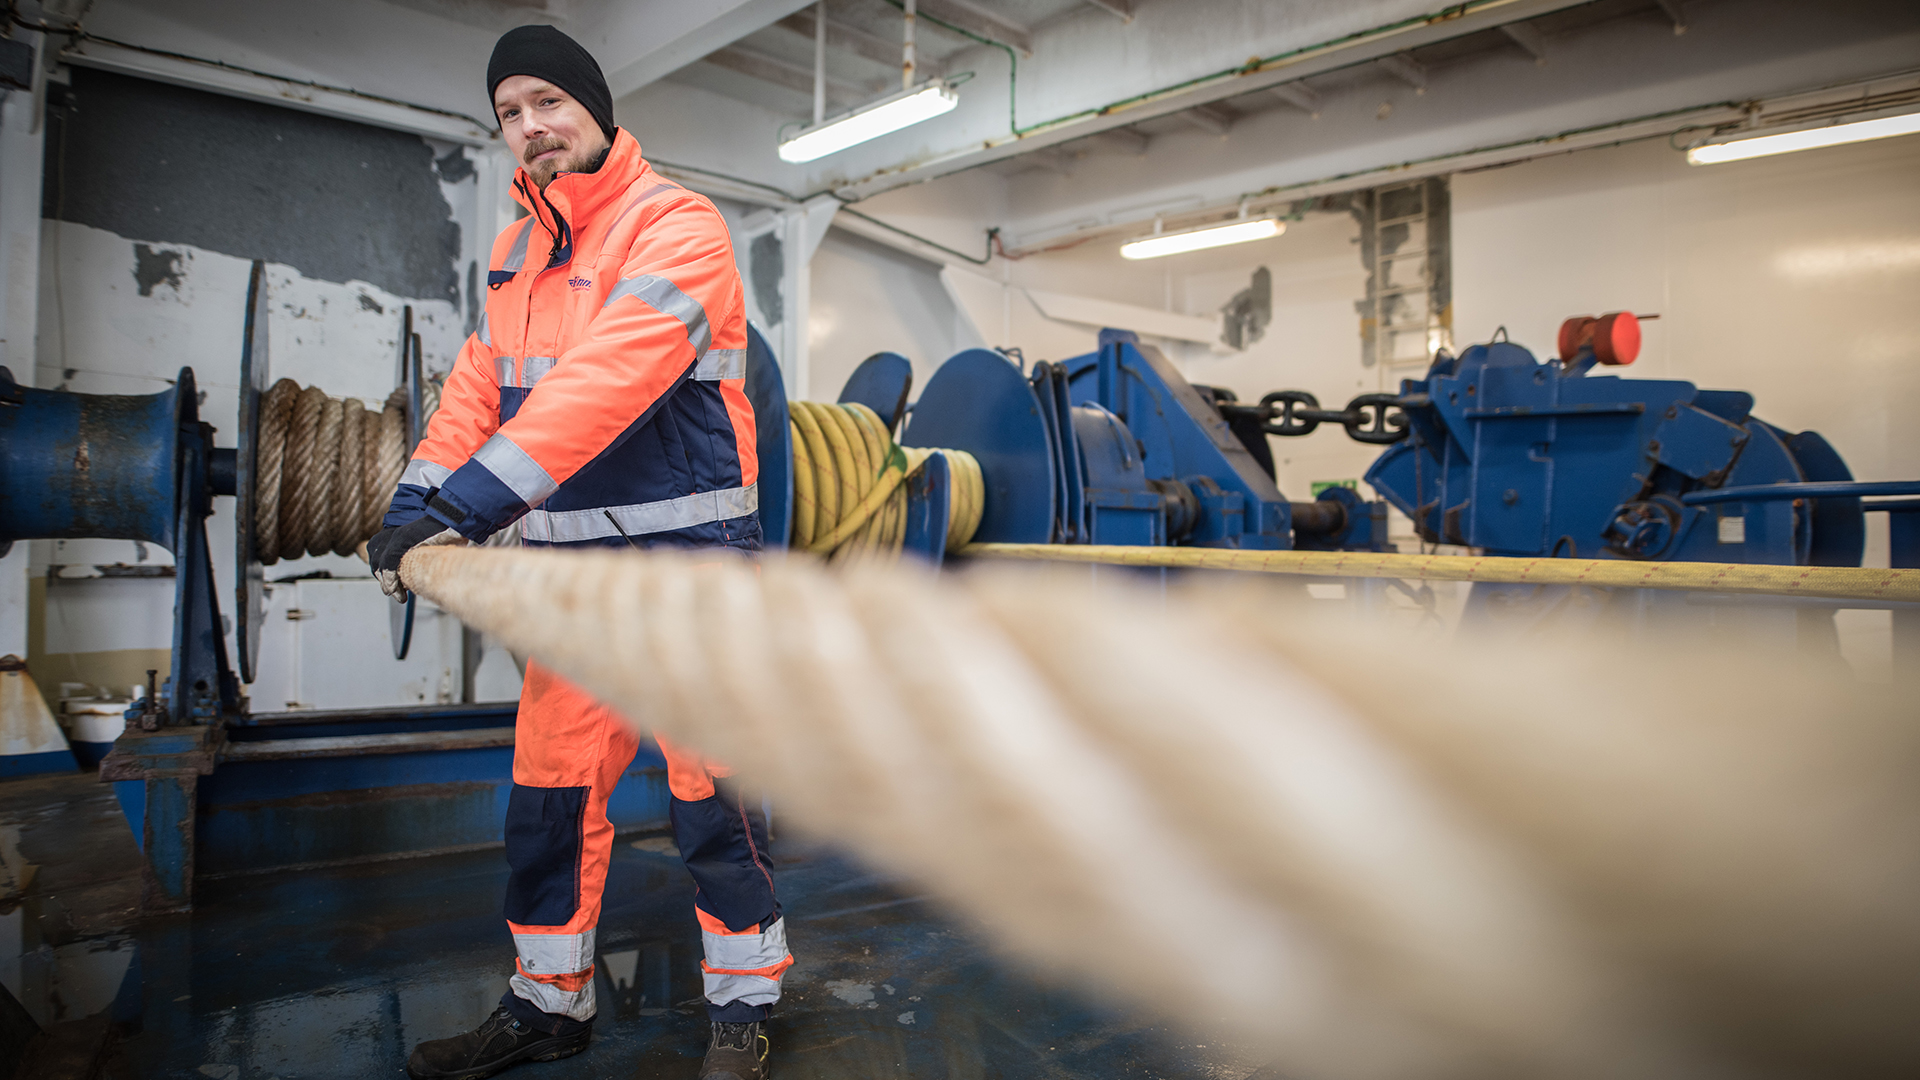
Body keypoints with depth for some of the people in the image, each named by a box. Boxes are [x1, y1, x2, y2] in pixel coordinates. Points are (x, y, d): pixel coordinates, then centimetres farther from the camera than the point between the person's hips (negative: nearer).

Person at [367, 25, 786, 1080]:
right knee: (550, 782, 11)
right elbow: (481, 386, 11)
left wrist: (472, 502, -28)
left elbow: (609, 379, -24)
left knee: (707, 785, -1)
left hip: (684, 548, -7)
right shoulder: (521, 247, 16)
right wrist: (415, 505, -3)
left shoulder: (675, 224, -10)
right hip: (568, 556, 7)